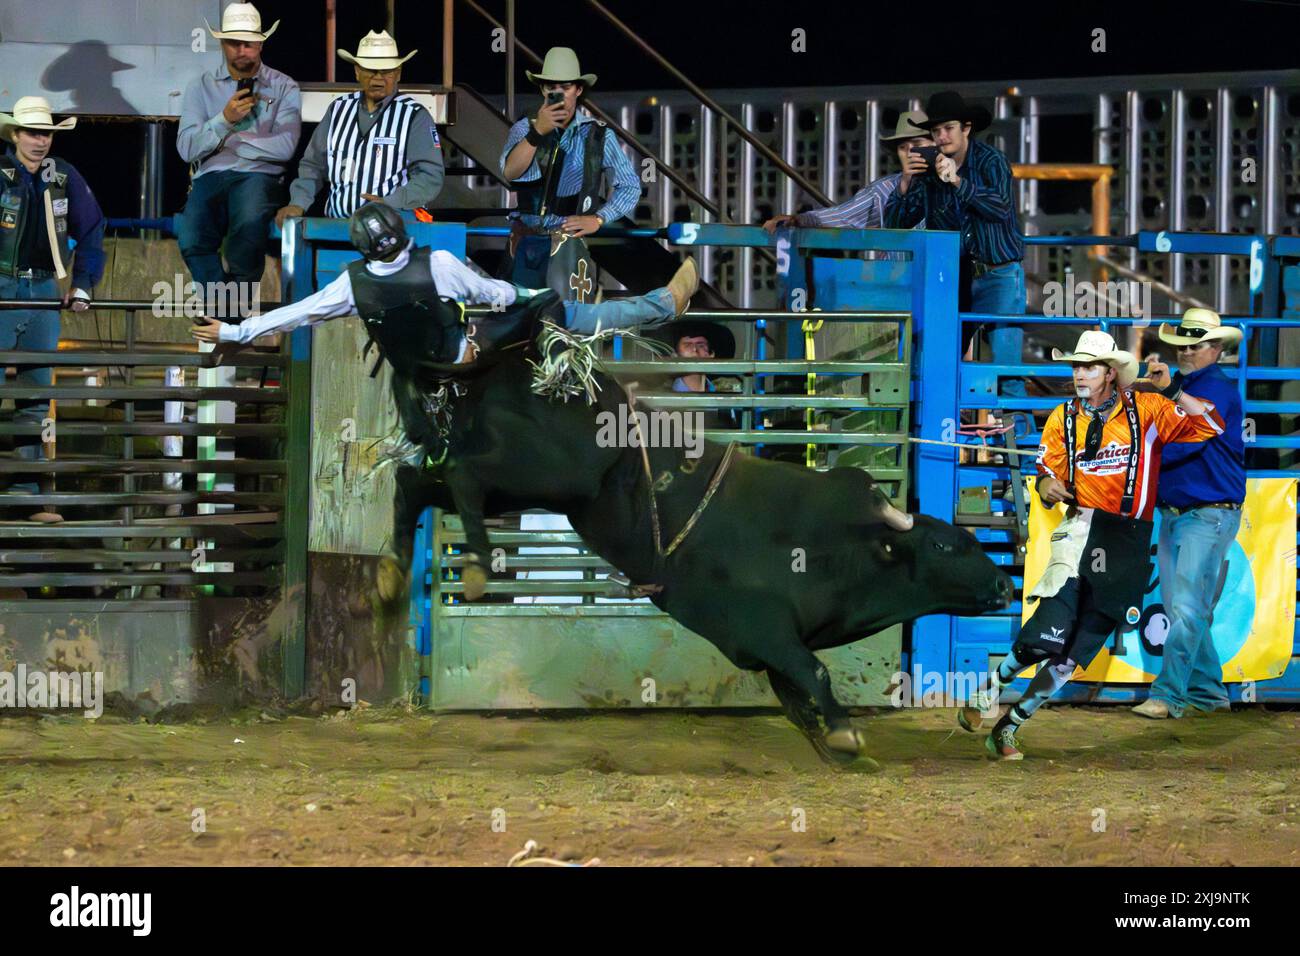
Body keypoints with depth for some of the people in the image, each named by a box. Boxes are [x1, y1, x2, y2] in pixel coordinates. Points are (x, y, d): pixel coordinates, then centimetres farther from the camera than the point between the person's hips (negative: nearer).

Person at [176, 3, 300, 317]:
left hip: (258, 176, -2)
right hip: (209, 177, 2)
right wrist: (226, 120, -9)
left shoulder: (283, 88, 10)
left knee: (250, 223, -38)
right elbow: (186, 147, 5)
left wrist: (228, 141, -2)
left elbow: (284, 147, -6)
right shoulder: (202, 86, 16)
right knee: (191, 242, -30)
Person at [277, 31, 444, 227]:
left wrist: (390, 204, -19)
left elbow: (430, 177, -5)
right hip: (338, 223, 4)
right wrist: (298, 204, 2)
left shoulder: (415, 117, 3)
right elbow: (314, 165, 19)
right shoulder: (338, 110, 17)